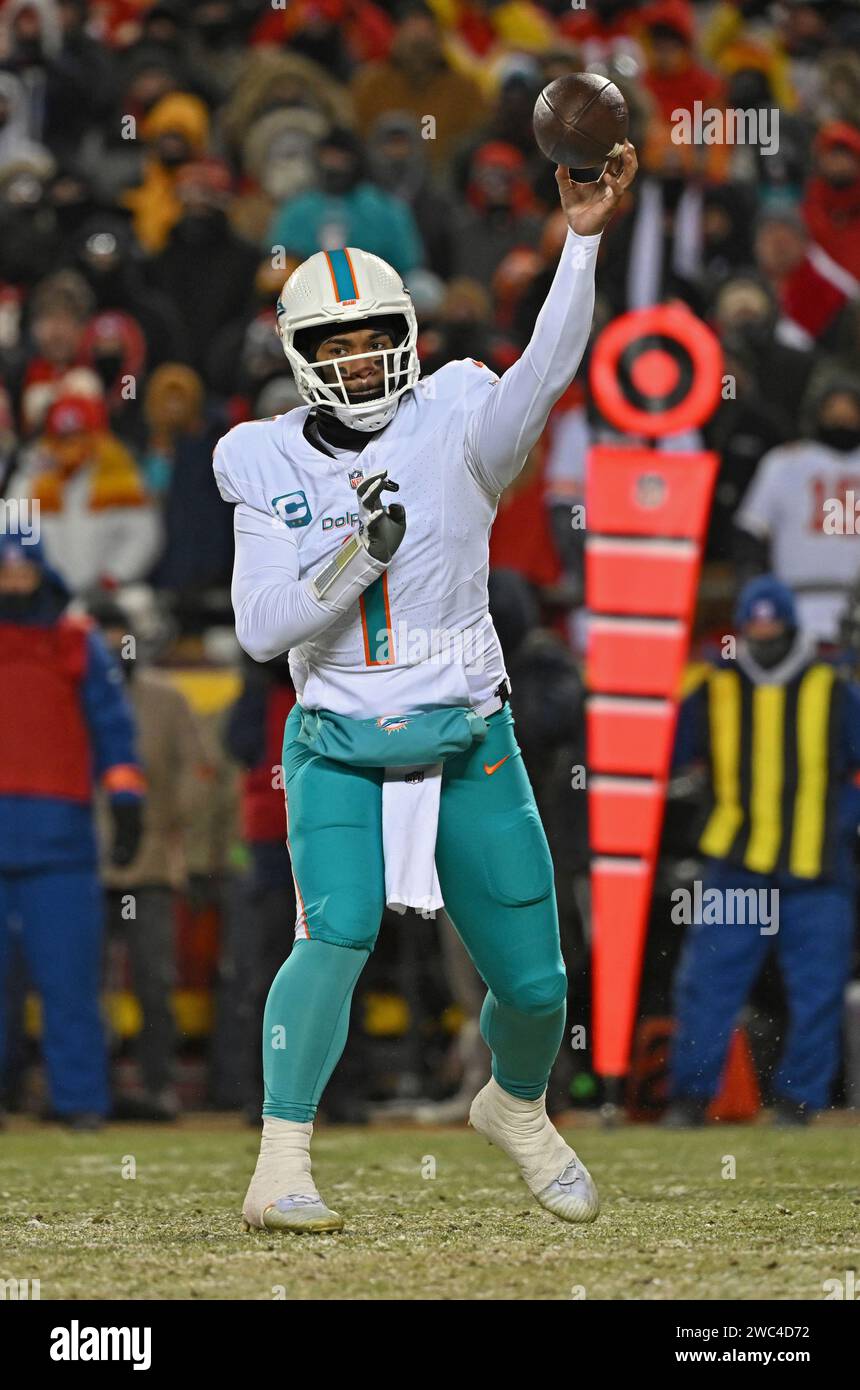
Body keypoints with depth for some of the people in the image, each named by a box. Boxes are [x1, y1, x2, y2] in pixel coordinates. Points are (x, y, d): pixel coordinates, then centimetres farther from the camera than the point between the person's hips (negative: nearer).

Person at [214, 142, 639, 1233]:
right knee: (338, 934, -25)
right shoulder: (273, 469, -2)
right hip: (340, 751, -1)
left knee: (533, 980, 6)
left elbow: (544, 373, -26)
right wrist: (356, 555, -24)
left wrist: (583, 241, -37)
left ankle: (517, 1109, 39)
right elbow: (260, 629, -10)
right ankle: (280, 1166, -20)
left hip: (469, 748, 1)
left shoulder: (455, 431, -6)